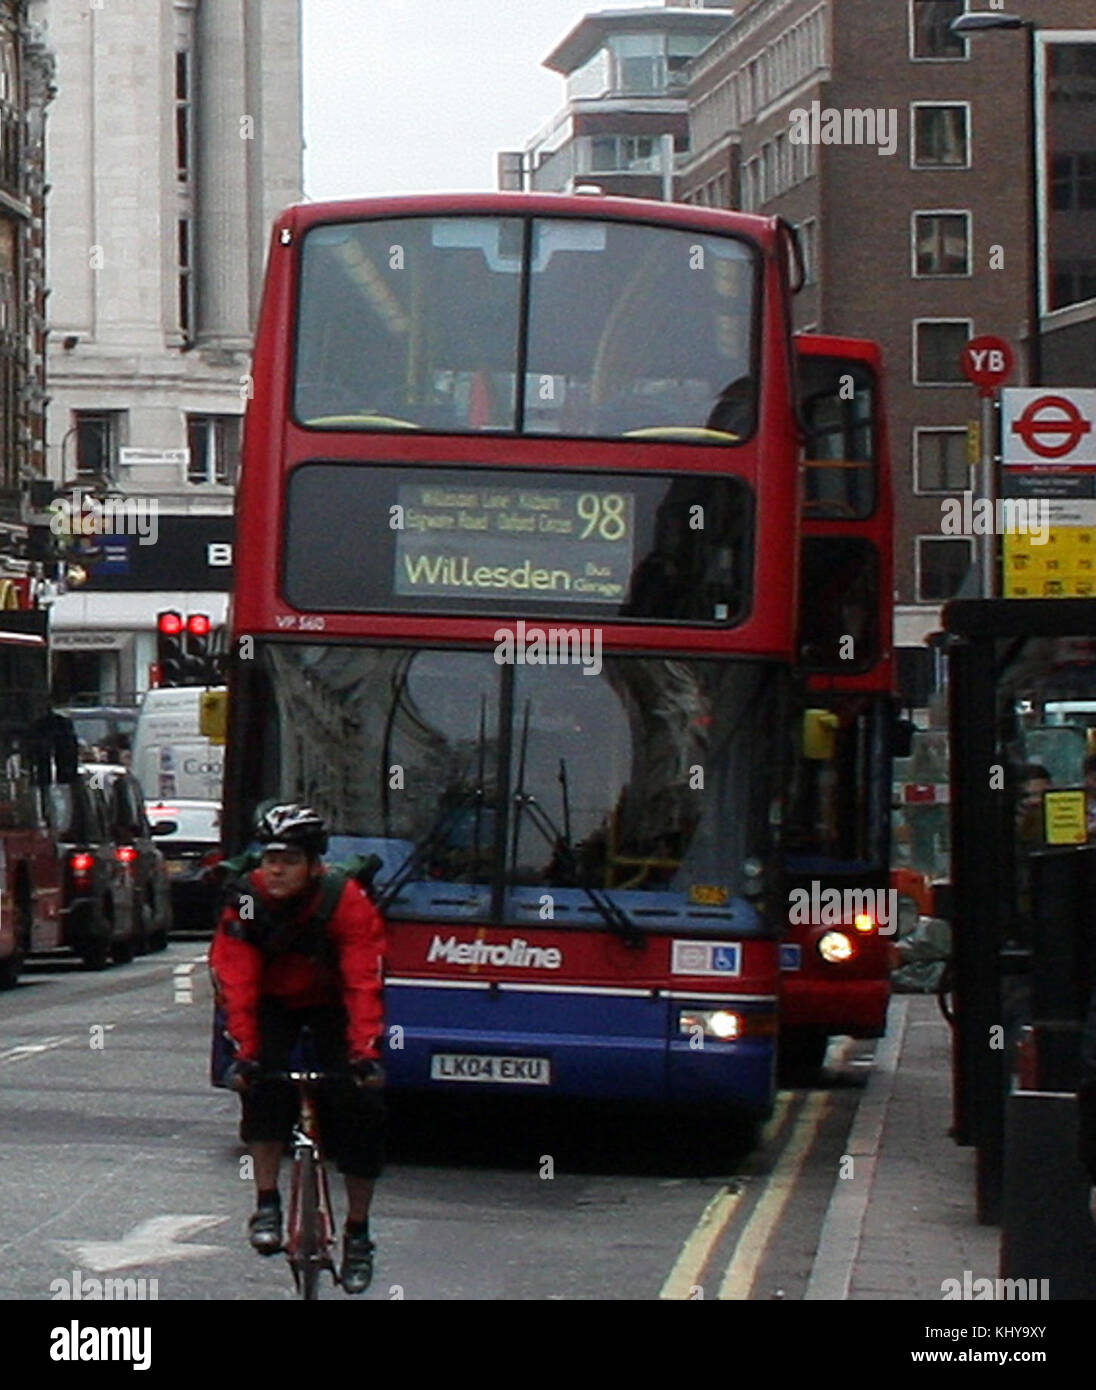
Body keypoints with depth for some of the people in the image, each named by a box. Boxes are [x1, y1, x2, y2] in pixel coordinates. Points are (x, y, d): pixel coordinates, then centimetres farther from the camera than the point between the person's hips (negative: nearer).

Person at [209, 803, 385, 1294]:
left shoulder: (346, 901, -28)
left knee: (358, 1106, -12)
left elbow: (363, 982, -33)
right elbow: (235, 982, -26)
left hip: (332, 1003, -1)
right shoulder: (246, 900, -24)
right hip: (272, 1003, 1)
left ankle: (357, 1234, 1)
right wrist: (243, 1052, -37)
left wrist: (365, 1052, -44)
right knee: (263, 1082, -27)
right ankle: (267, 1203, -17)